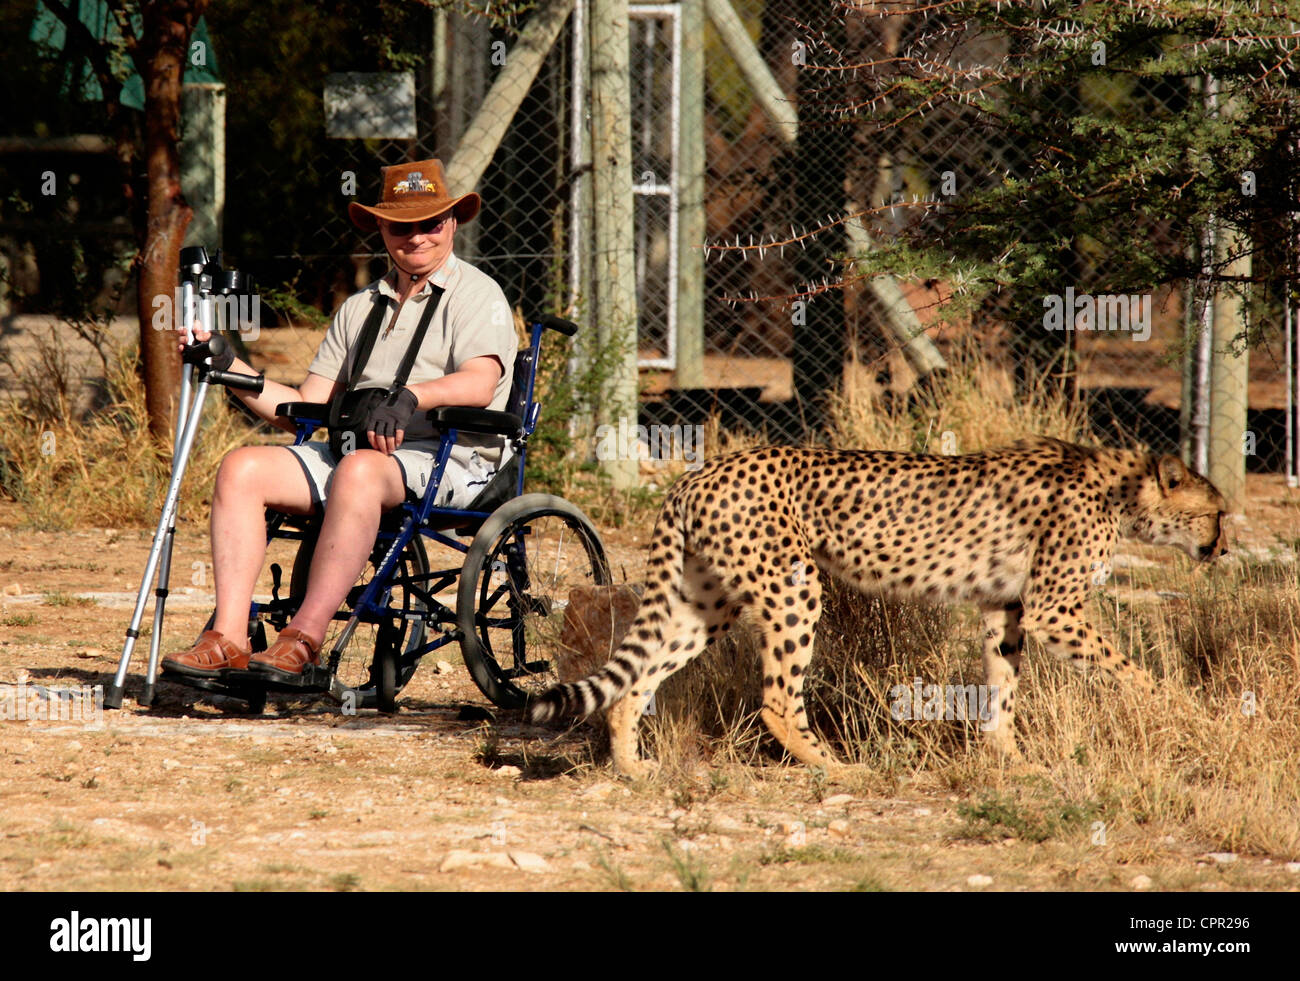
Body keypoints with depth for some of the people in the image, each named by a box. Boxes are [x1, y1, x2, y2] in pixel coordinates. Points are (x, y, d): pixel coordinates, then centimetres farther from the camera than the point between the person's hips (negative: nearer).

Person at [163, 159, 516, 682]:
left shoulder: (476, 295, 5)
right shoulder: (359, 308, 24)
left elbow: (479, 384, -15)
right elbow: (304, 411, 19)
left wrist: (412, 397, -32)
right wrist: (227, 366, 9)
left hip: (450, 458, -6)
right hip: (355, 448, 6)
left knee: (359, 471, -39)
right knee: (243, 468, -17)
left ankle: (304, 639, -41)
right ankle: (228, 639, -27)